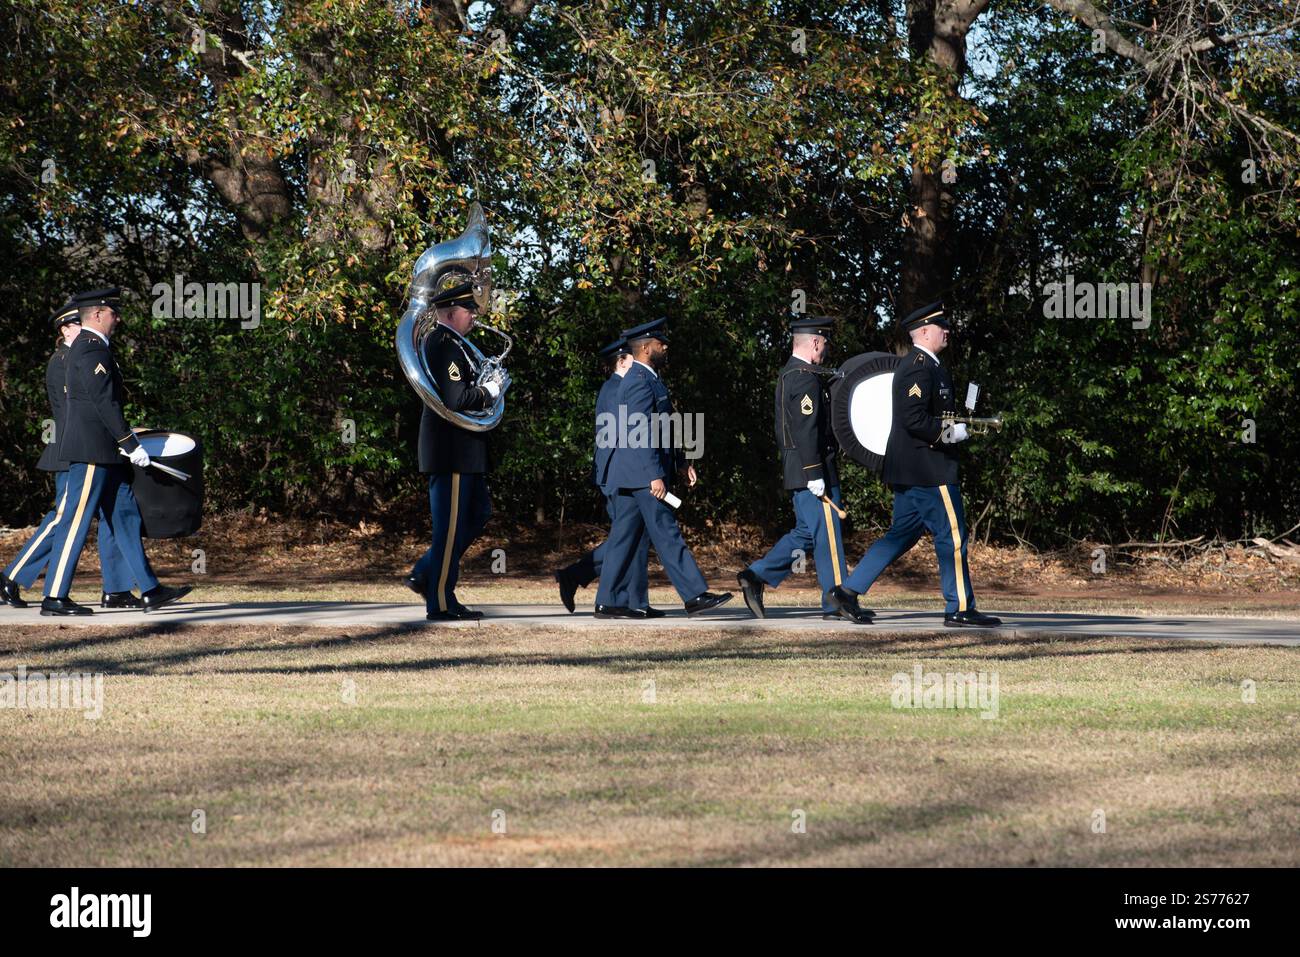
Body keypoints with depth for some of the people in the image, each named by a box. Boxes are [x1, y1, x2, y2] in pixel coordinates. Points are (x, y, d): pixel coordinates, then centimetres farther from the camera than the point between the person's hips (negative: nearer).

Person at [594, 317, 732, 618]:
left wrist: (680, 463, 23)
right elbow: (642, 433, -21)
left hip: (632, 477, 10)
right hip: (642, 474, -10)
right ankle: (695, 596, -7)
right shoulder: (641, 381, -14)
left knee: (625, 537, 8)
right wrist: (655, 476, -24)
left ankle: (608, 602, 8)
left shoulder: (647, 379, 19)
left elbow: (660, 430, 25)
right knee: (667, 534, -8)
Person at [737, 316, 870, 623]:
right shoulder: (806, 379, -16)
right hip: (812, 468, -10)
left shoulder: (788, 374, 16)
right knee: (827, 532, -5)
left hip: (797, 471, 10)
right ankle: (839, 602, -1)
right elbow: (806, 430, -22)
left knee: (805, 533, 15)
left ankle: (756, 577, 13)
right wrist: (815, 475, -23)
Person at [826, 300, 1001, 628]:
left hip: (909, 471, 11)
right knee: (952, 535, -4)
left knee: (903, 533, 13)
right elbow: (914, 420, -24)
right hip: (929, 469, -11)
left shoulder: (917, 365, 17)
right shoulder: (921, 368, -16)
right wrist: (950, 432, -16)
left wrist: (953, 425, 15)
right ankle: (960, 609, 1)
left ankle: (847, 591, 11)